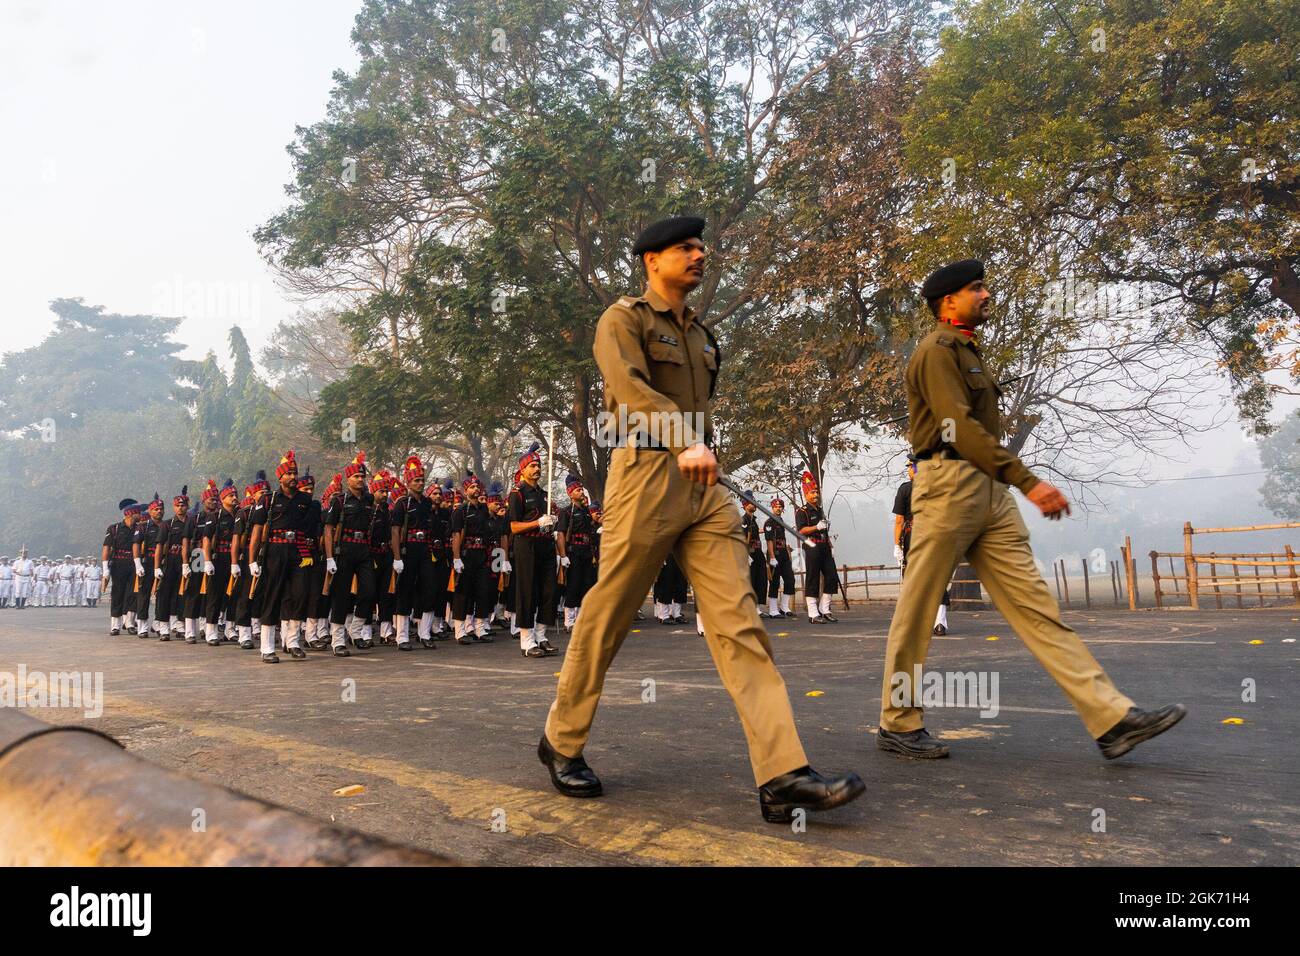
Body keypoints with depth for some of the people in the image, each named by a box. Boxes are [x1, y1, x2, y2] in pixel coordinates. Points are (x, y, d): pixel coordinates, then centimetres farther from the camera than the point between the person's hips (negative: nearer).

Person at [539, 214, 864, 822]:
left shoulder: (699, 333, 23)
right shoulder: (623, 319, 0)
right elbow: (630, 387, -19)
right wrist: (685, 440, -32)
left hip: (705, 487, 6)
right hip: (647, 476, -6)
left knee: (739, 623, -6)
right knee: (606, 621, 3)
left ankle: (783, 777, -9)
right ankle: (561, 741, 24)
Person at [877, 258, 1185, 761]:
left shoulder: (968, 352, 25)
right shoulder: (937, 350, -5)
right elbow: (960, 426, -18)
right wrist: (1028, 481, -24)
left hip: (990, 492, 9)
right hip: (949, 483, -9)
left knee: (1034, 602, 2)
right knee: (917, 611, -2)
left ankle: (1111, 718, 0)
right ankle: (898, 724, 8)